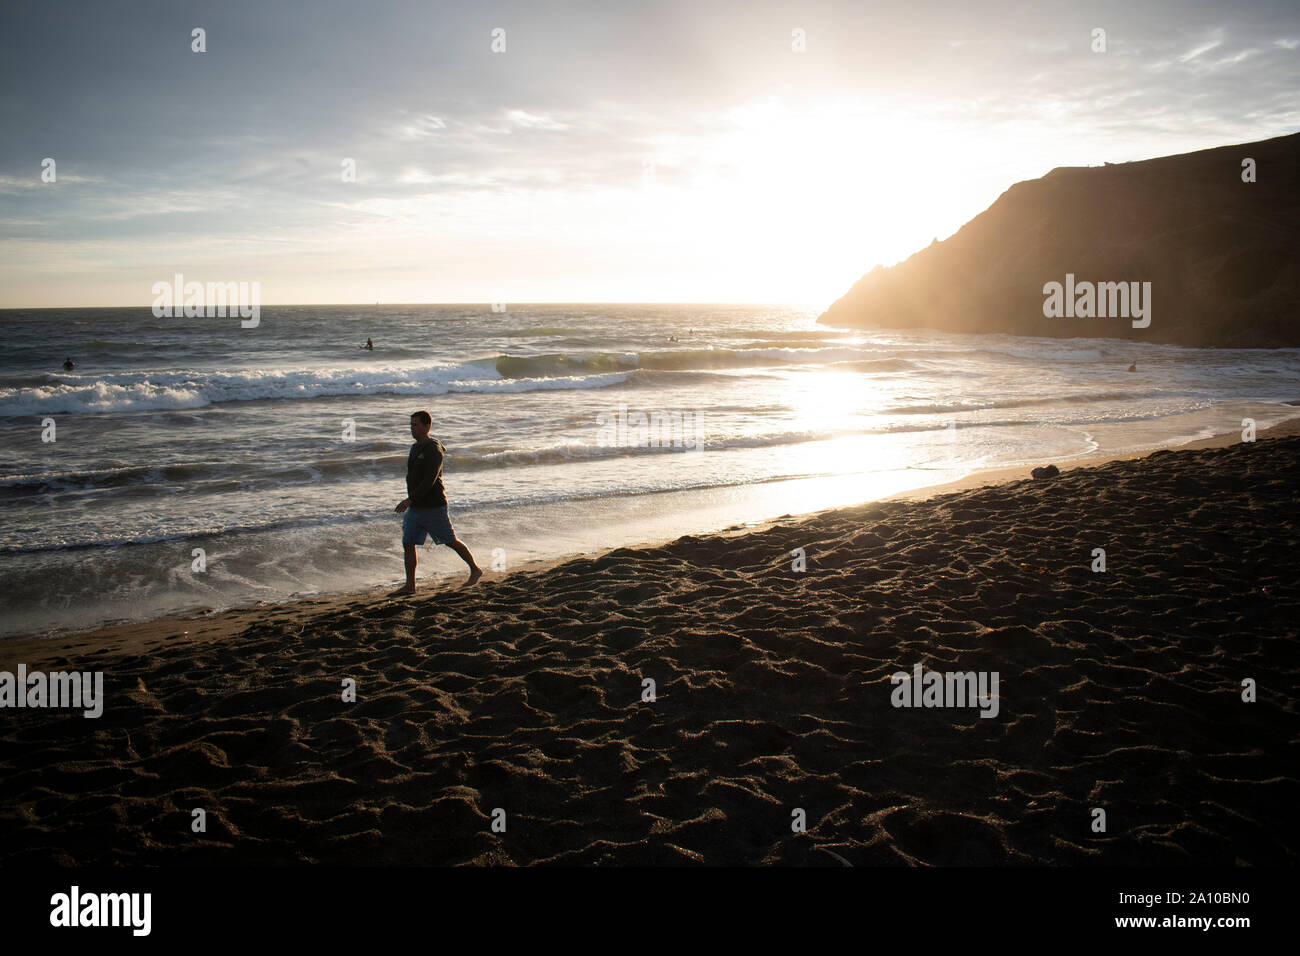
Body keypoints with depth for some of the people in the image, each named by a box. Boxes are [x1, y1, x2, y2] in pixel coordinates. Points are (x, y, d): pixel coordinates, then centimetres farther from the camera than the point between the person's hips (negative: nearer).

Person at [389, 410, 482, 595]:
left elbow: (429, 480, -25)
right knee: (407, 544, 1)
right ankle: (410, 586, 6)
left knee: (450, 541, 4)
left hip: (433, 507, -8)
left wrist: (410, 500, -32)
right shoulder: (415, 448, 12)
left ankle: (475, 570, 21)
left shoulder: (433, 450, -16)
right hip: (415, 508, 8)